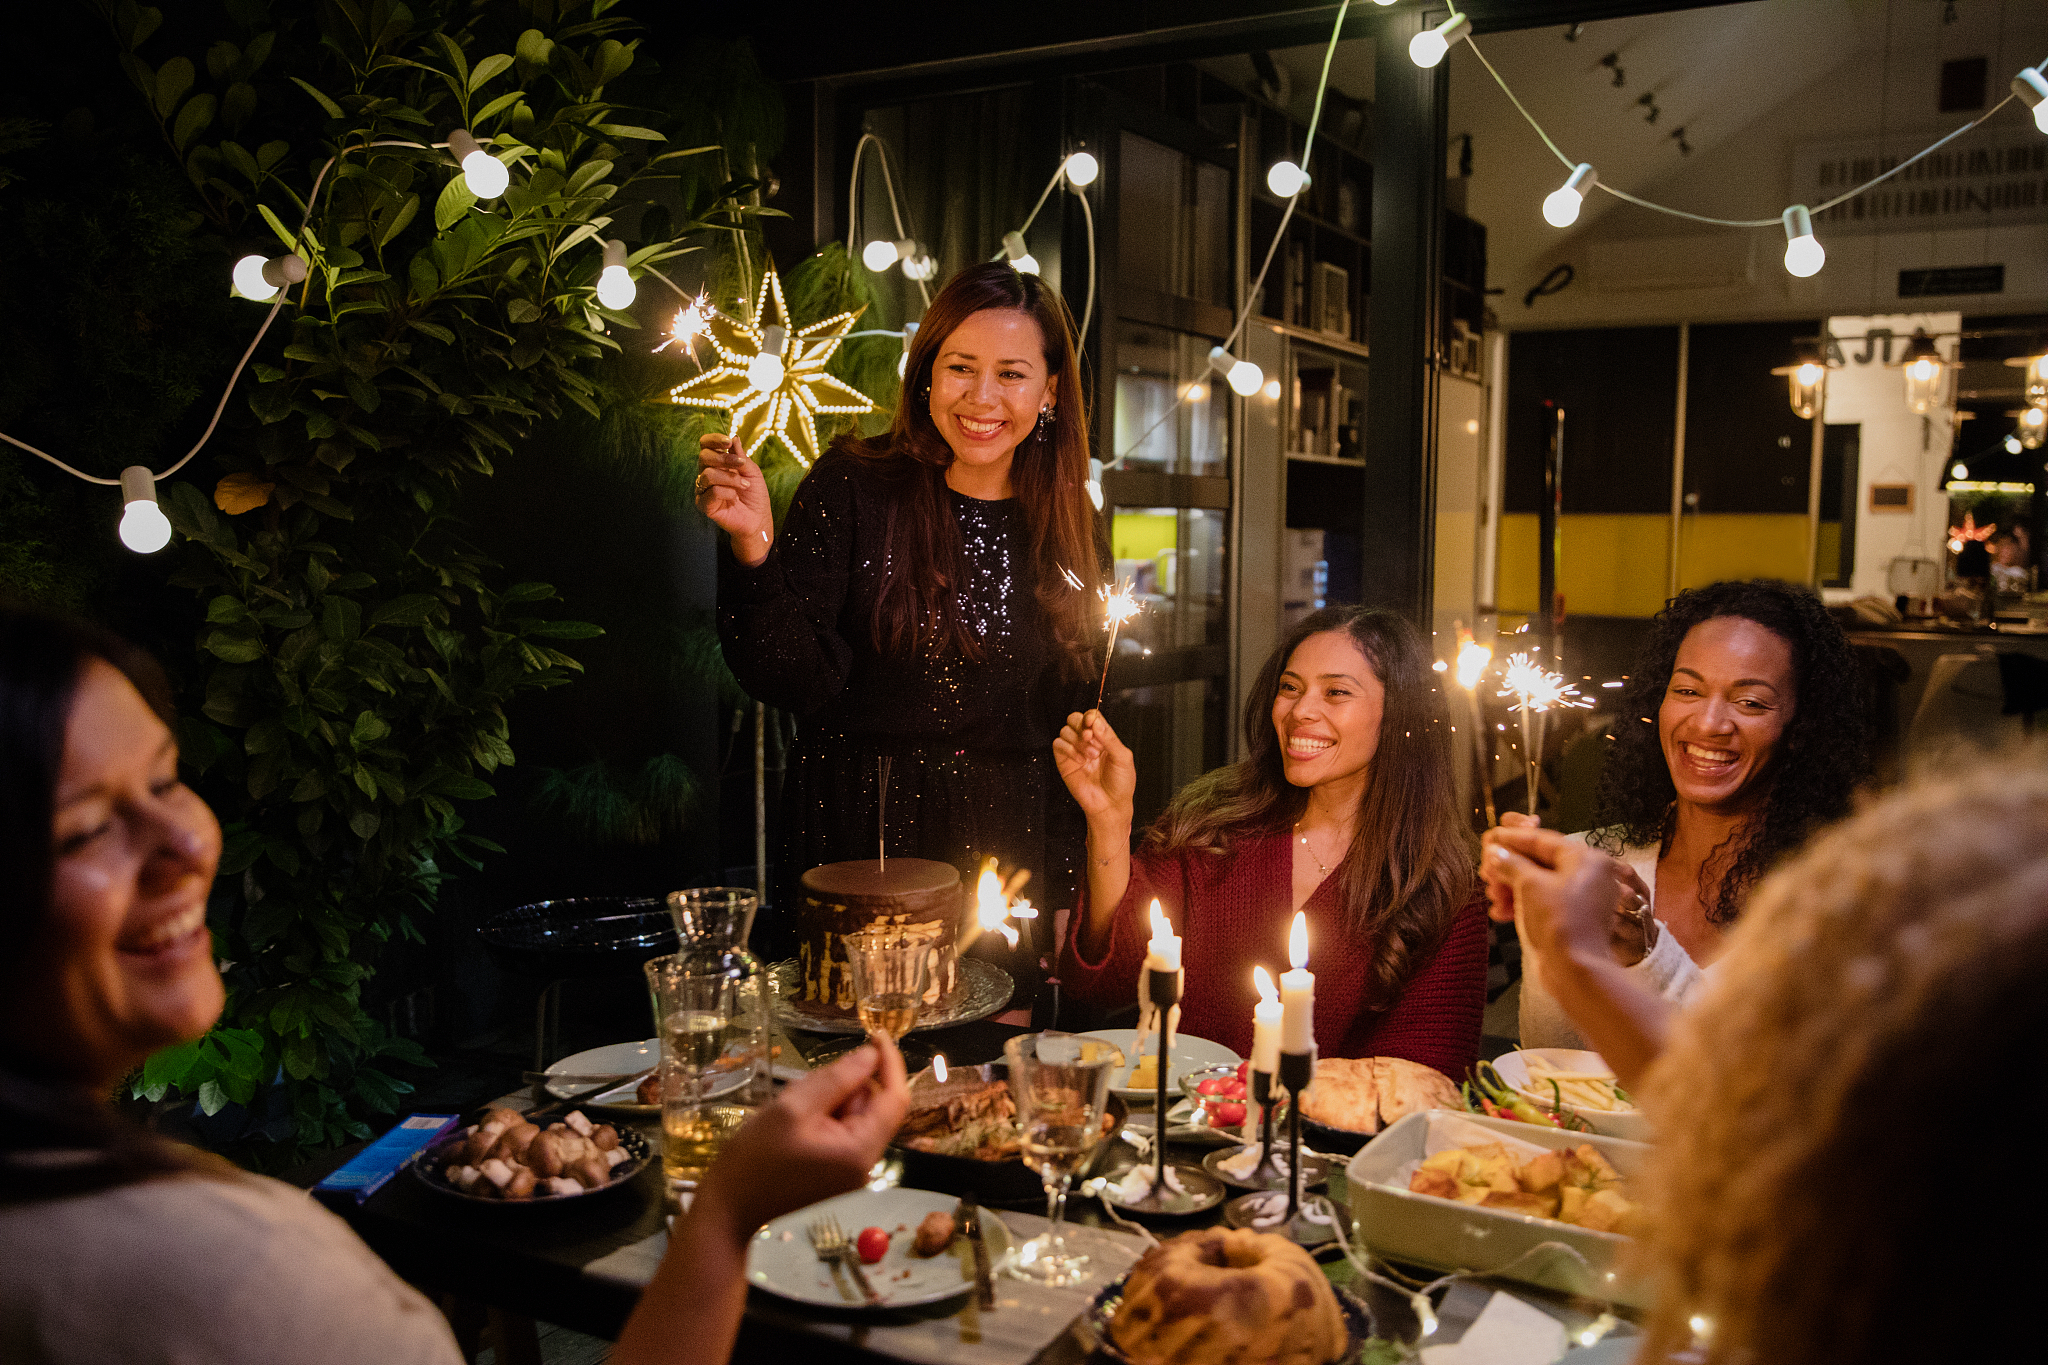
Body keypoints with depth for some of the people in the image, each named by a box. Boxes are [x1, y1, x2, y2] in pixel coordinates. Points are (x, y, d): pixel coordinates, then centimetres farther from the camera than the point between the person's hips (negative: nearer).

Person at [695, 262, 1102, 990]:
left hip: (1003, 845, 3)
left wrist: (1060, 882, 8)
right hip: (856, 834, -3)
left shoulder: (1069, 531, 4)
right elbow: (792, 680, -11)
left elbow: (1070, 724, 10)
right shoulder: (854, 488, -7)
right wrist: (756, 548, -25)